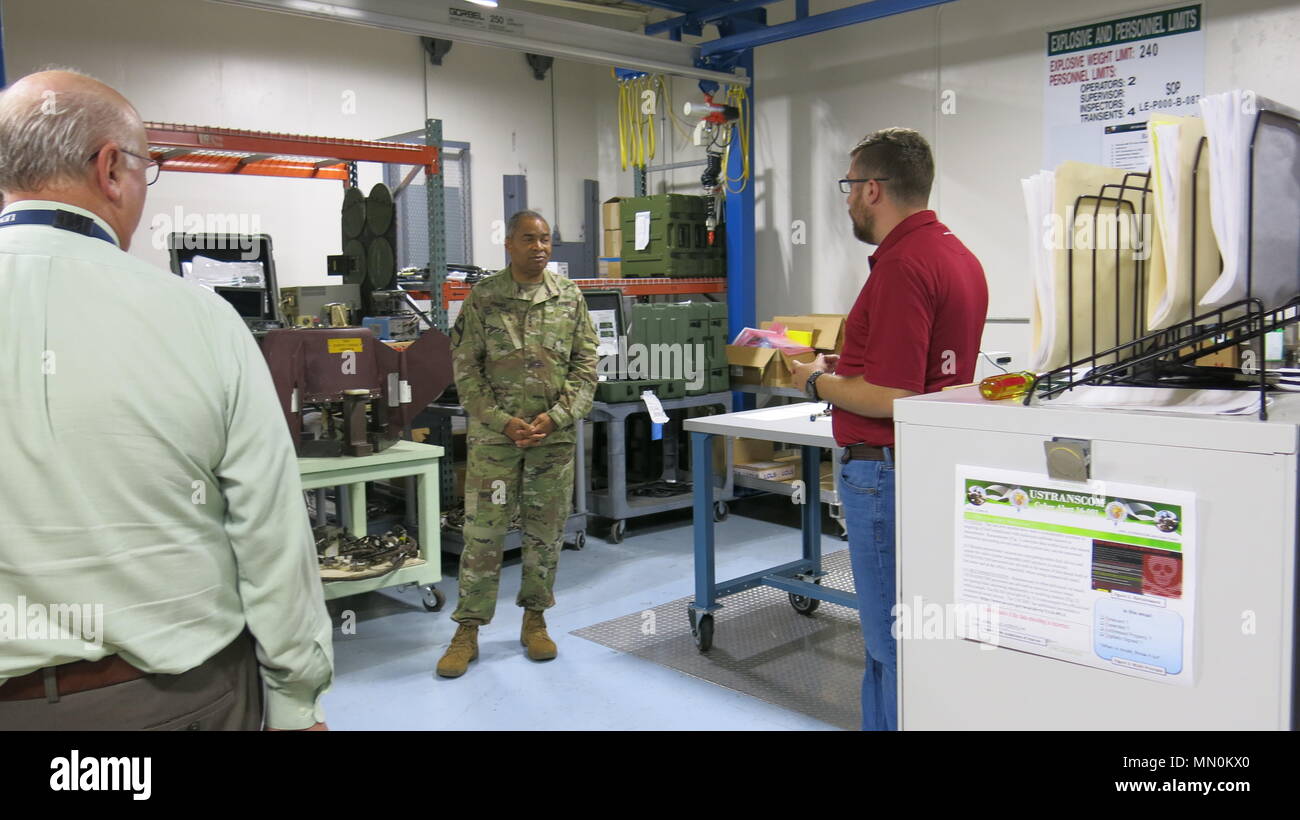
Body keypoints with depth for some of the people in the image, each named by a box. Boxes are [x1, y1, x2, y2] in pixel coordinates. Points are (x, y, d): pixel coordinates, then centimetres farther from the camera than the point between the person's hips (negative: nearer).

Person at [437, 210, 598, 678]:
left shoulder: (570, 298, 4)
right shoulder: (482, 299, -1)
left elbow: (585, 365, 3)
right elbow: (466, 368, -3)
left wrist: (556, 416, -10)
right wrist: (502, 421, -12)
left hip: (555, 435, 2)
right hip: (494, 435, -2)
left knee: (546, 530, 10)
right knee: (483, 531, 2)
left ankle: (535, 620, 26)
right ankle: (467, 630, 14)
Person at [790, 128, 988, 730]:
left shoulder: (902, 265, -21)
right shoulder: (956, 253, 12)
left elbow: (891, 399, -25)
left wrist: (819, 383, -9)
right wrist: (847, 366, 16)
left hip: (887, 472, -11)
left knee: (895, 642, 2)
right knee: (888, 634, 22)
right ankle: (880, 721, 36)